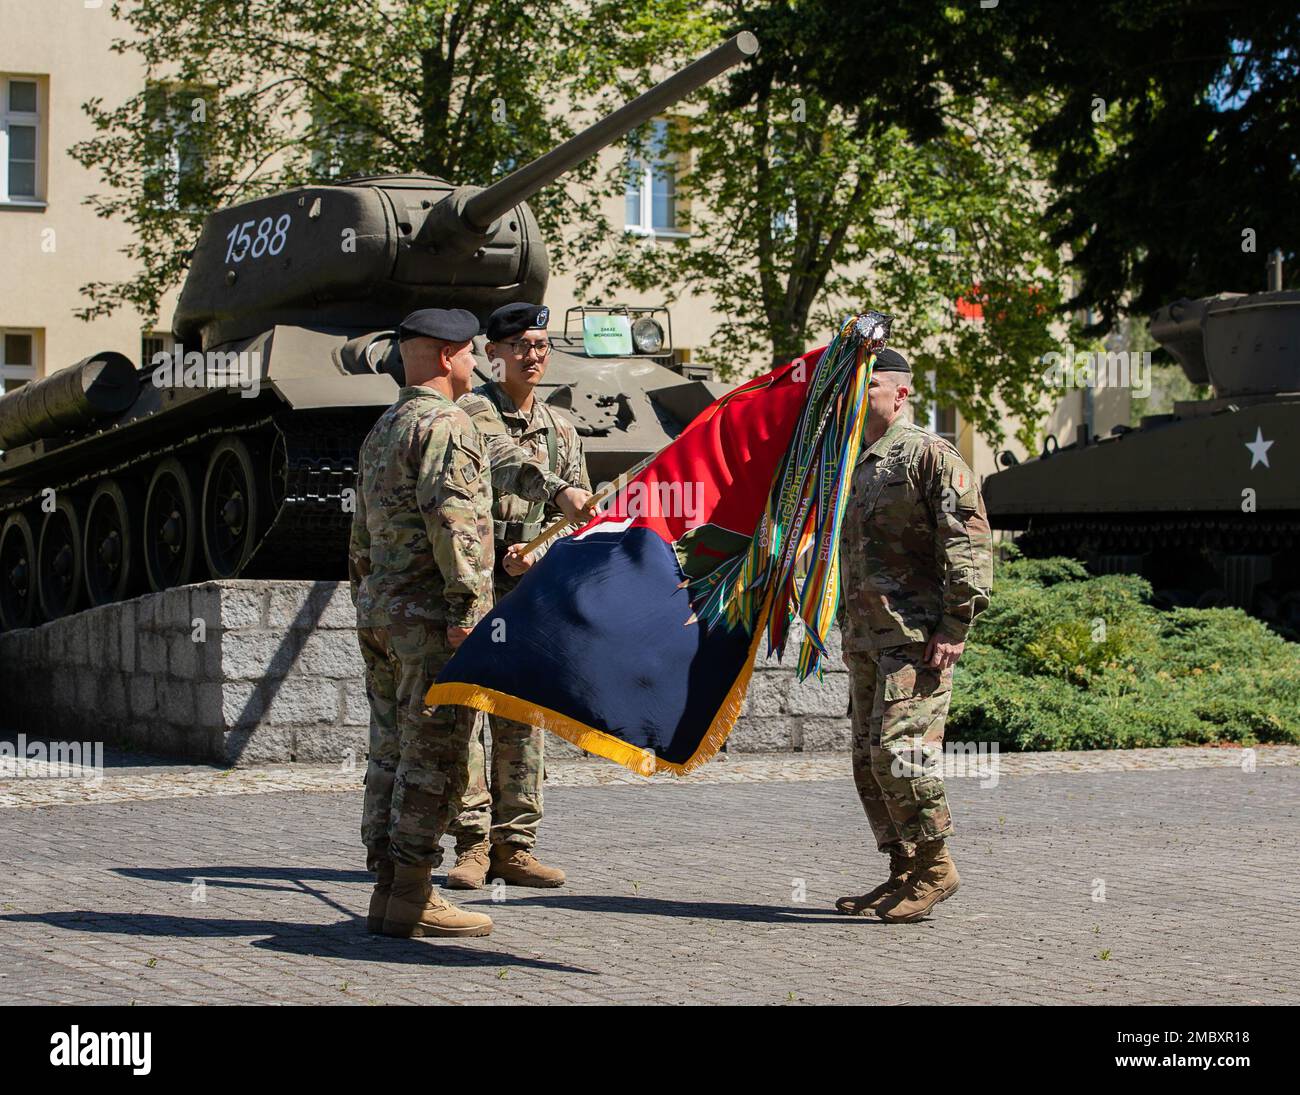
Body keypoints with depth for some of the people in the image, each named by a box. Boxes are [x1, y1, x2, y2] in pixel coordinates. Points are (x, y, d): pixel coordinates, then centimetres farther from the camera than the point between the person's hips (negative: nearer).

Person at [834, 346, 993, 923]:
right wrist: (847, 629, 21)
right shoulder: (856, 465, 19)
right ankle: (904, 874, 15)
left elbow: (969, 543, -13)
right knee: (869, 757, 8)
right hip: (866, 636, 9)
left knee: (899, 745, -16)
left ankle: (934, 864, -3)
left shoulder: (929, 455, -7)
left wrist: (954, 626, -18)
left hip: (917, 634, -9)